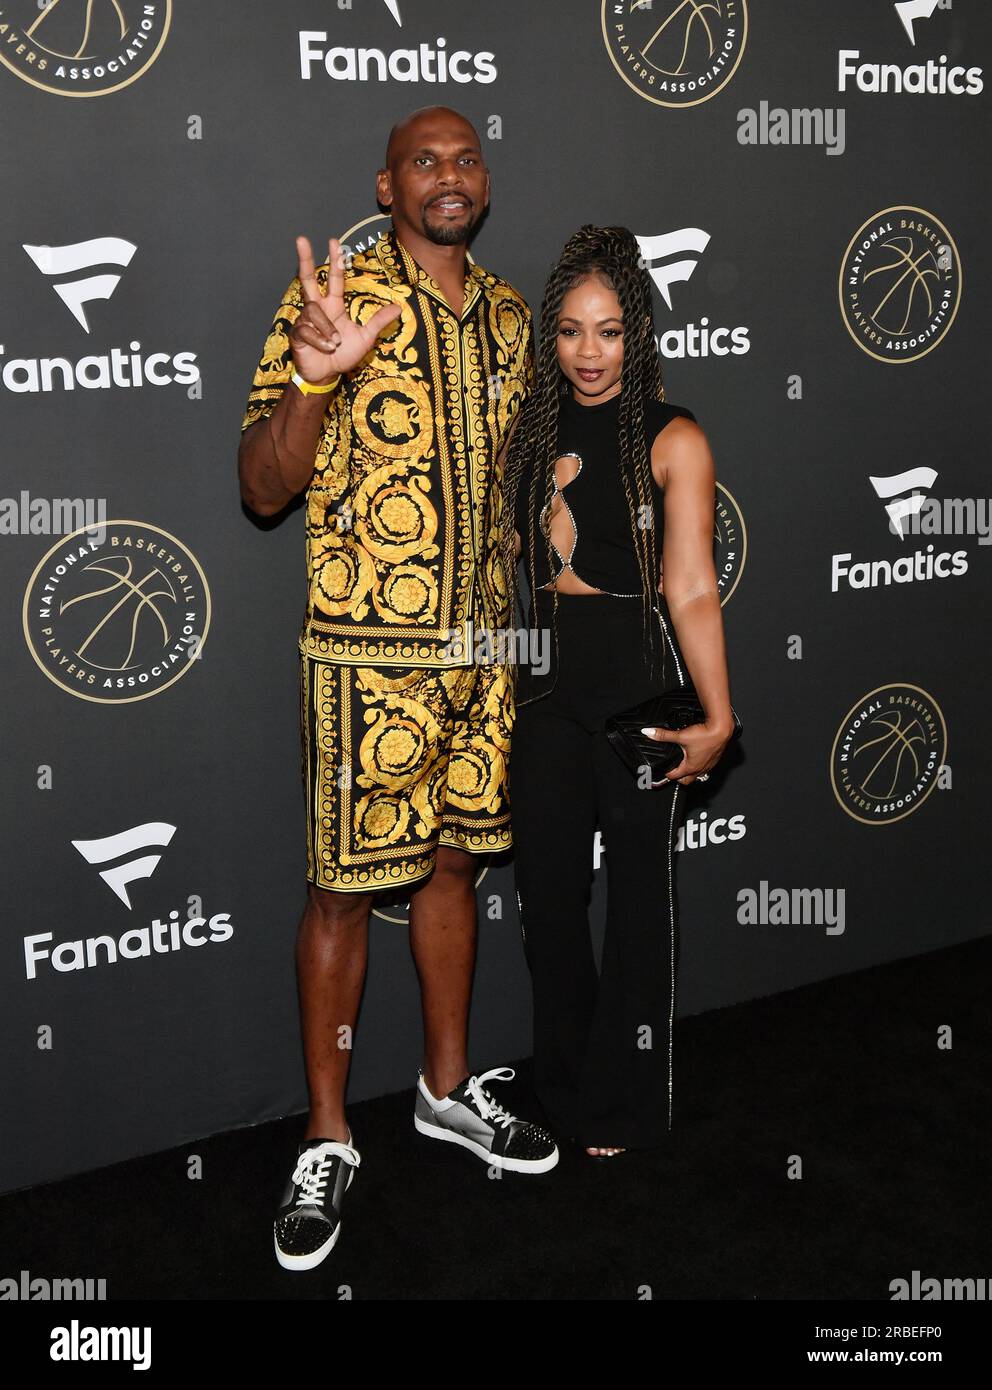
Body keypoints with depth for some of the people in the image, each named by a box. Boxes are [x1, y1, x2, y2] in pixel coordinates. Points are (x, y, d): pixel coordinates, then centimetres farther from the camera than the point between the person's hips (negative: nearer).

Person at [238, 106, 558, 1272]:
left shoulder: (508, 316, 11)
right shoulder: (338, 292, -8)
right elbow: (263, 490, -13)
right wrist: (313, 377, -30)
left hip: (480, 649, 6)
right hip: (367, 653, -5)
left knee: (452, 861, 16)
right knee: (344, 888, 2)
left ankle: (448, 1087, 33)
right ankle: (326, 1141, 17)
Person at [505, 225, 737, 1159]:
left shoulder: (672, 440, -7)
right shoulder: (531, 429, 8)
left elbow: (690, 590, -14)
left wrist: (717, 718, -22)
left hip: (638, 681, -4)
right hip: (545, 686, 5)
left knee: (637, 892, 7)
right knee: (546, 891, 11)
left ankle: (622, 1104, 25)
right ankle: (562, 1091, 31)